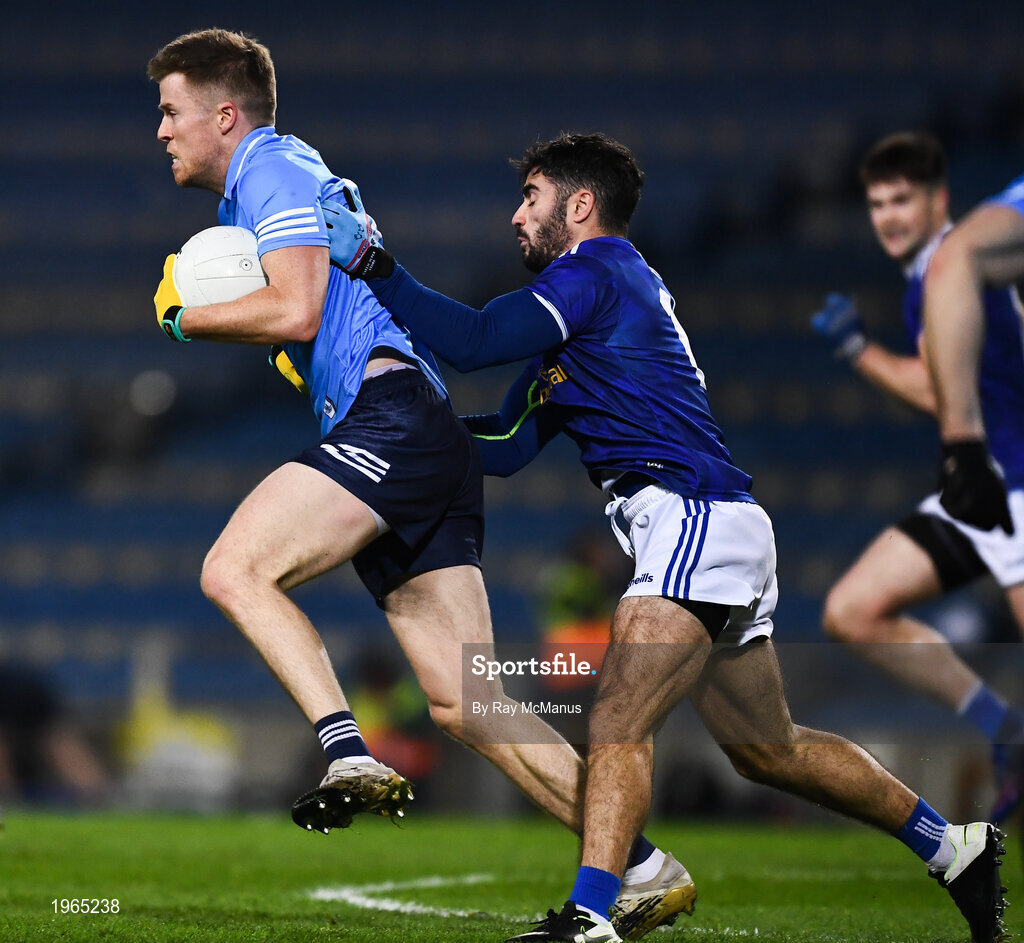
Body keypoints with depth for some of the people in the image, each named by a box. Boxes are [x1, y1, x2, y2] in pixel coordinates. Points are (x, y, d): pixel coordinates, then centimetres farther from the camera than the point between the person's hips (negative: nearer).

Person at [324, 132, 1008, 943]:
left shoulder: (596, 272, -5)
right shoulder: (587, 299, 24)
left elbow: (472, 341, -19)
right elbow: (506, 449, 20)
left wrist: (371, 264, -14)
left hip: (694, 518, -10)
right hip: (722, 536, 10)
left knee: (618, 724, -20)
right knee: (769, 749, 19)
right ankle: (956, 847, 29)